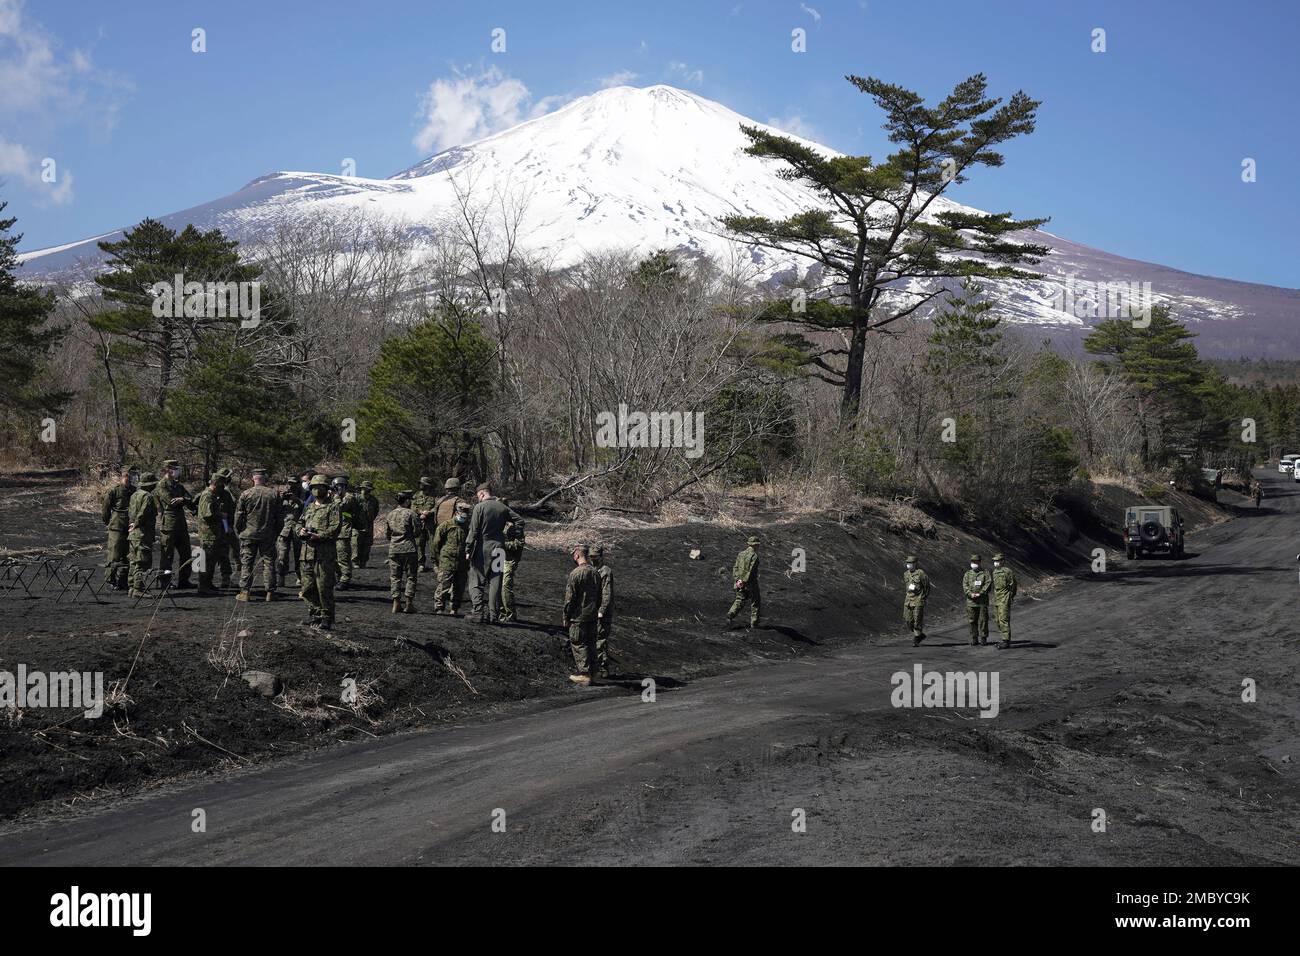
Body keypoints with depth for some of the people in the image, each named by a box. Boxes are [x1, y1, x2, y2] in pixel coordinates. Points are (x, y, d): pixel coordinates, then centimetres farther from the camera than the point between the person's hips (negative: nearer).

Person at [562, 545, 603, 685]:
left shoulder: (575, 573, -16)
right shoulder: (595, 573, 6)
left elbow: (569, 598, -14)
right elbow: (599, 596, 13)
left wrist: (566, 617, -5)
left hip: (578, 616, -7)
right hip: (592, 616, 7)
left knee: (578, 644, 2)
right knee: (591, 643, 15)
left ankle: (584, 674, 3)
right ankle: (594, 671, 18)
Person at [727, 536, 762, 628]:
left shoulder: (741, 554, 8)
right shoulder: (754, 556, -13)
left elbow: (735, 568, 4)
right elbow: (750, 570, -20)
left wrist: (736, 579, 0)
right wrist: (745, 581, -18)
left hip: (740, 582, 6)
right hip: (750, 583, -6)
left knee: (739, 600, 13)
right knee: (755, 602, 8)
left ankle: (730, 615, -6)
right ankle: (754, 622, 12)